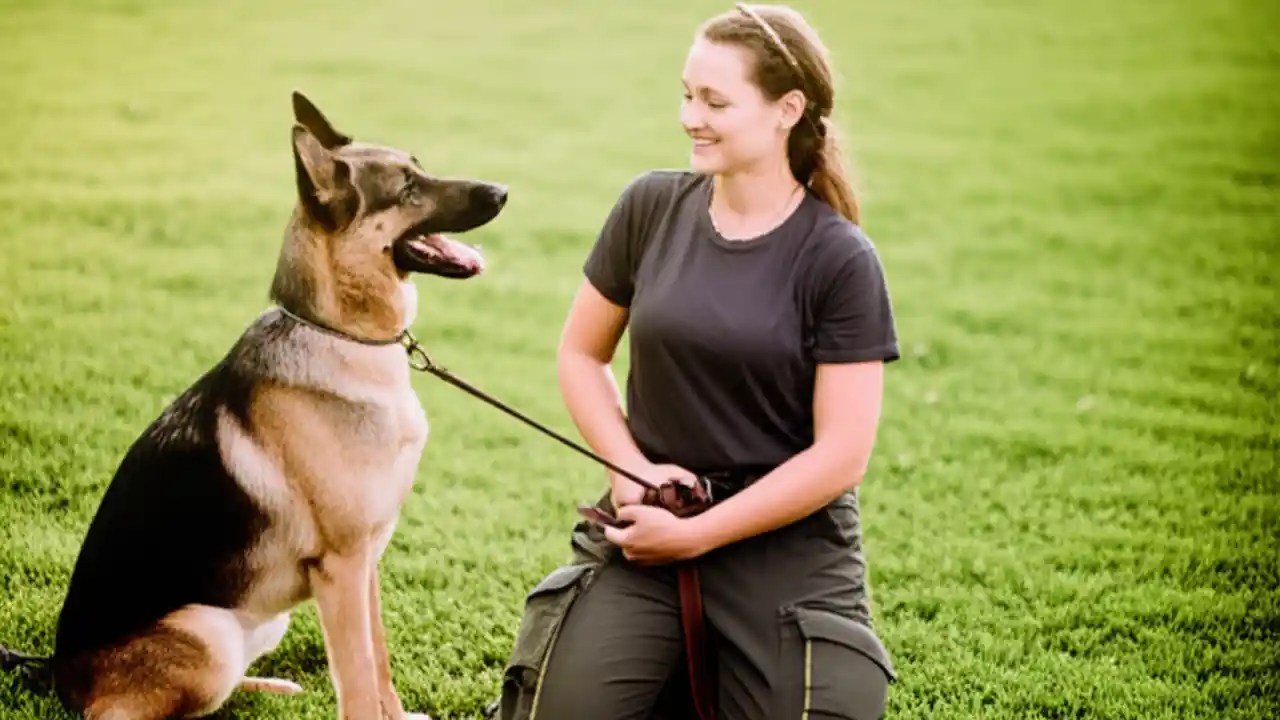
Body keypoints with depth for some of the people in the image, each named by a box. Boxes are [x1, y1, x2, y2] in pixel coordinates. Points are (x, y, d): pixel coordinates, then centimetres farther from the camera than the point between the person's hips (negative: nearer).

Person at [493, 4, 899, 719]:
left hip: (786, 534, -2)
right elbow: (580, 354, 10)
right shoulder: (651, 207, -1)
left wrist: (694, 535, -13)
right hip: (646, 517, 3)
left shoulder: (840, 259, -11)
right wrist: (630, 469, -7)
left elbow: (841, 455, -12)